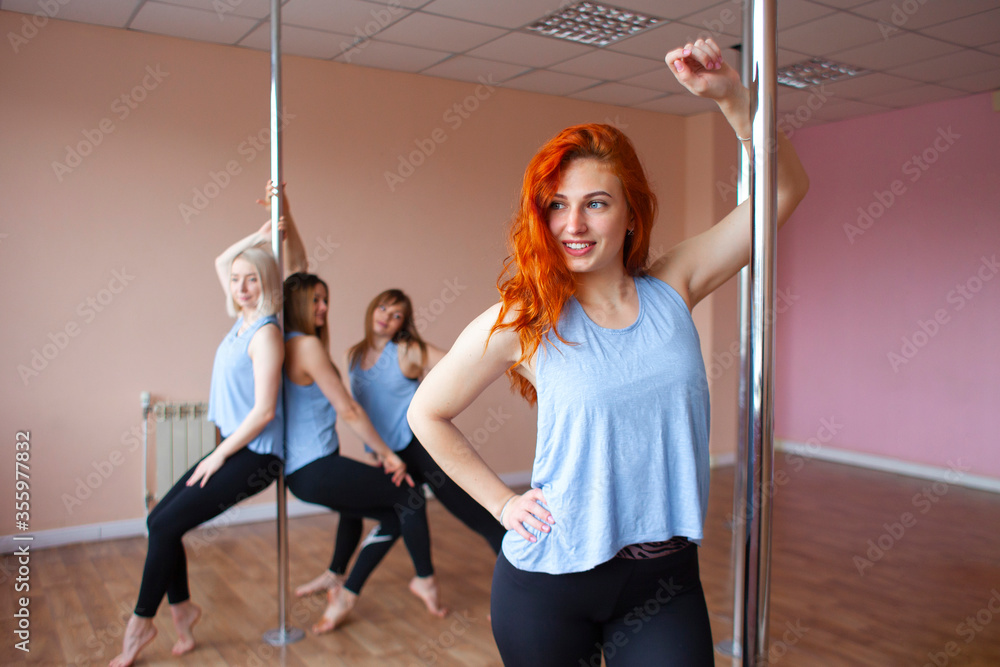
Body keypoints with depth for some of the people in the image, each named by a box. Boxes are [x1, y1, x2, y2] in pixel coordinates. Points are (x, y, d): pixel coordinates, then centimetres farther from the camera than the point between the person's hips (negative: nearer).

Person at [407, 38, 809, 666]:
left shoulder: (671, 290, -2)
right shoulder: (521, 321, -10)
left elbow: (786, 188, 1)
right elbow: (427, 413, 2)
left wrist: (732, 96, -12)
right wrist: (503, 503, 0)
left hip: (666, 577, 2)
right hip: (549, 583, -1)